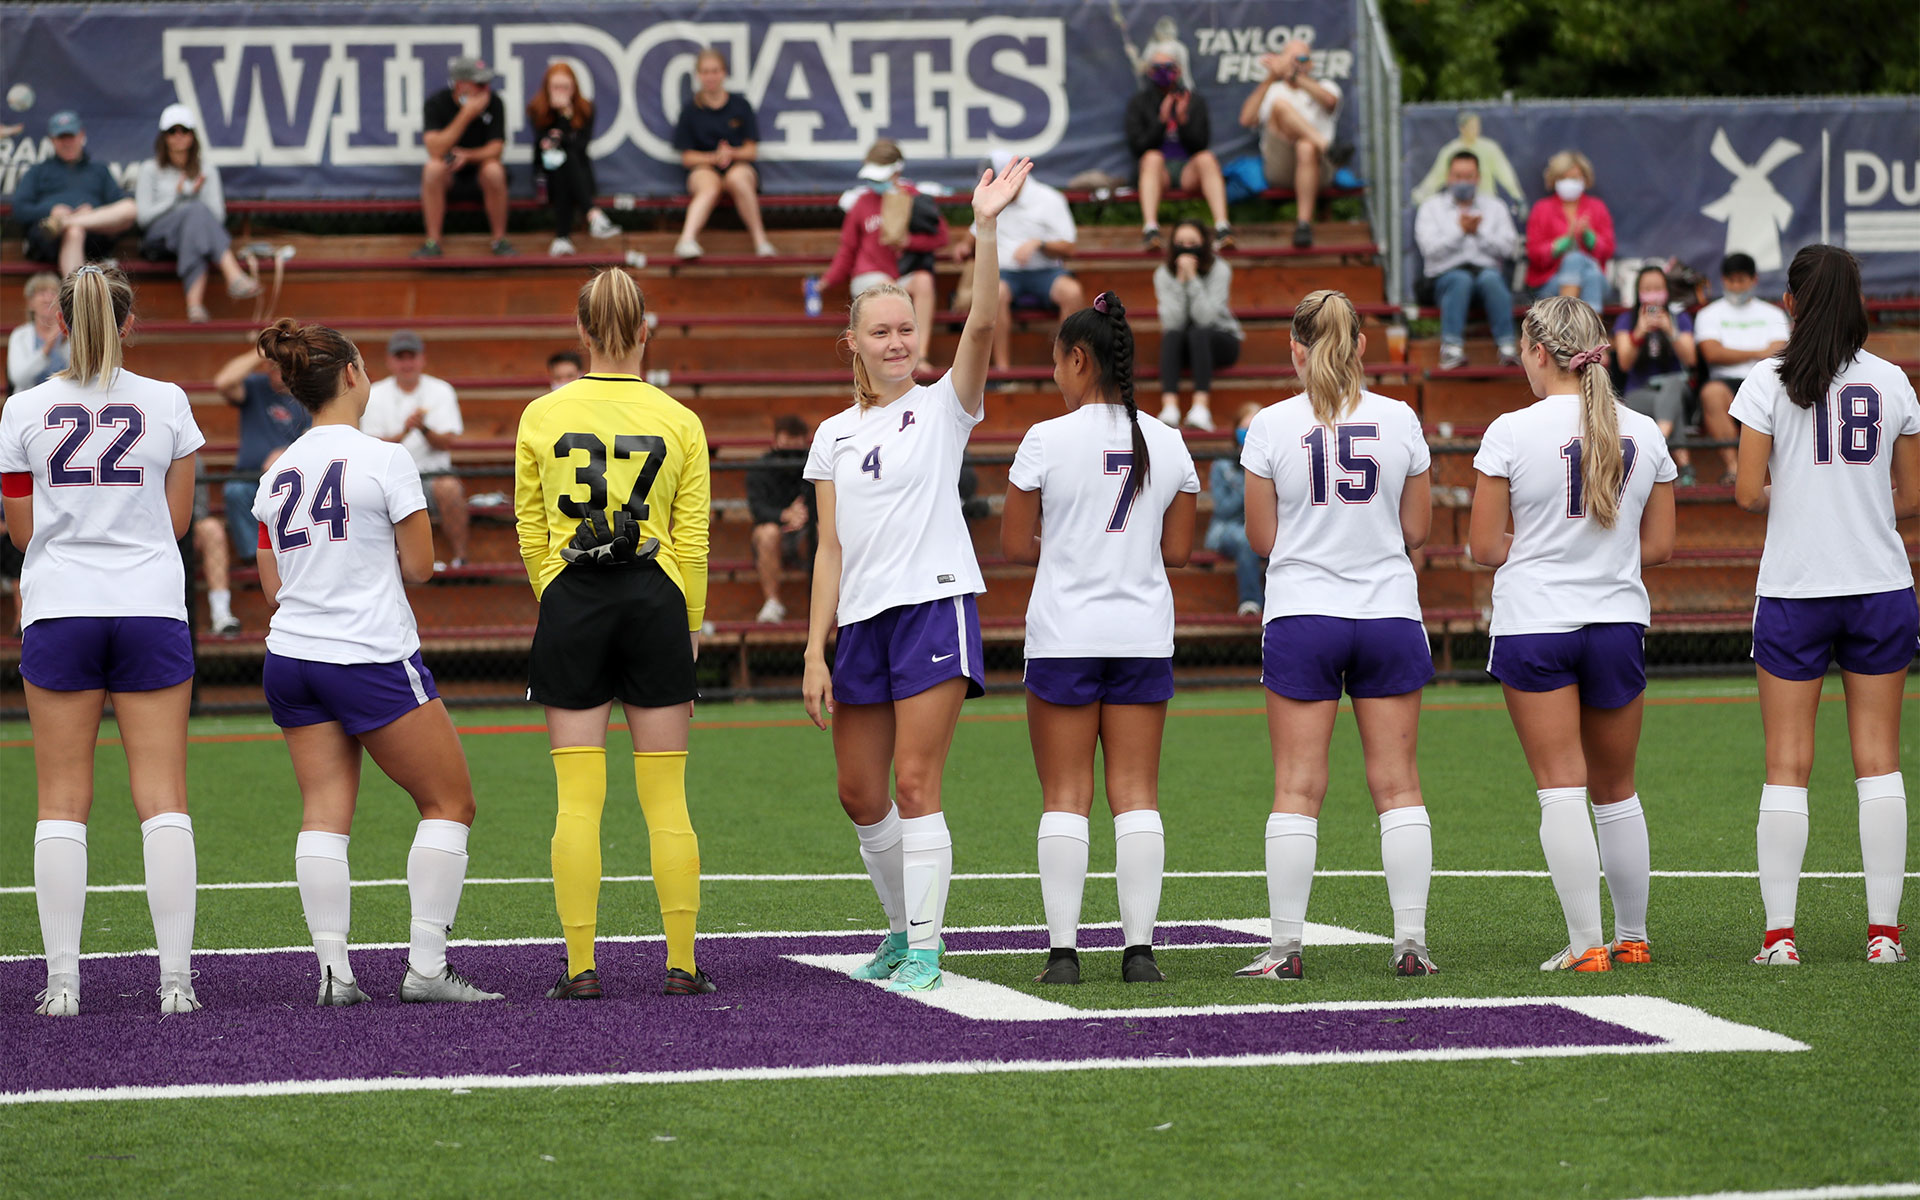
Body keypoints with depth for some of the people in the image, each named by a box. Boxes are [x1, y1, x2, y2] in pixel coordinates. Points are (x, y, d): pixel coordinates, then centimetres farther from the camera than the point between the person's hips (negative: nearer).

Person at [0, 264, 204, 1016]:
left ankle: (62, 980, -1)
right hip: (150, 609, 0)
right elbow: (176, 520, 6)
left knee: (62, 799, 3)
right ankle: (175, 977, -4)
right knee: (162, 795, 0)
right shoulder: (167, 404, 0)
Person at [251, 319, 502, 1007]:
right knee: (449, 802, 5)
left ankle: (333, 971, -6)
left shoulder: (277, 475, 9)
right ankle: (426, 968, -1)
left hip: (290, 658, 6)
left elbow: (273, 588, 13)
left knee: (324, 814, 4)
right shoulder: (384, 461, -9)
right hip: (373, 659, -6)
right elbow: (419, 567, -5)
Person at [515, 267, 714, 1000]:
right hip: (655, 604, 0)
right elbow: (691, 539, 3)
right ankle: (681, 964, 6)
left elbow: (530, 529, 7)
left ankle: (581, 967, -1)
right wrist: (691, 628, 14)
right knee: (665, 797, 5)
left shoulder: (541, 417, 2)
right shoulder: (678, 422, 1)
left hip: (570, 605, 0)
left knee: (578, 798, 1)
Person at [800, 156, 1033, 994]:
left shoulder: (944, 406, 3)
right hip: (861, 619, 5)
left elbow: (982, 325, -15)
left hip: (935, 604, -5)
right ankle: (903, 927, 27)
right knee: (860, 794, 8)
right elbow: (831, 550, 10)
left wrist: (986, 229, -26)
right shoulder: (834, 436, 13)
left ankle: (926, 948, -6)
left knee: (915, 783, -11)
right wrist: (816, 652, 3)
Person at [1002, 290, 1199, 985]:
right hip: (1143, 634, 3)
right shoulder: (1168, 444, 3)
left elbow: (1013, 545, -4)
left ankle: (1063, 950, -2)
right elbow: (1177, 550, 8)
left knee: (1064, 796, 1)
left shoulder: (1048, 439, -8)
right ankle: (1139, 948, 0)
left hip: (1064, 635, -3)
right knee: (1137, 793, 4)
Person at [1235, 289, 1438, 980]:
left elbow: (1262, 540, -1)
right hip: (1389, 613, 1)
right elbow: (1417, 532, 5)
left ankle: (1286, 947, 0)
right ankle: (1411, 942, 3)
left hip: (1301, 618, -1)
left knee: (1298, 788, 1)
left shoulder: (1272, 427, -5)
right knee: (1398, 785, 5)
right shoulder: (1399, 420, 0)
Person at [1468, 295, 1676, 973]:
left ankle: (1586, 944, -7)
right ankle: (1633, 937, 24)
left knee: (1561, 789, -2)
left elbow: (1485, 549, -7)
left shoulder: (1512, 433, -10)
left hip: (1533, 627, -4)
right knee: (1617, 792, 16)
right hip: (1619, 622, 4)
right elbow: (1658, 546, 8)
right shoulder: (1644, 434, 3)